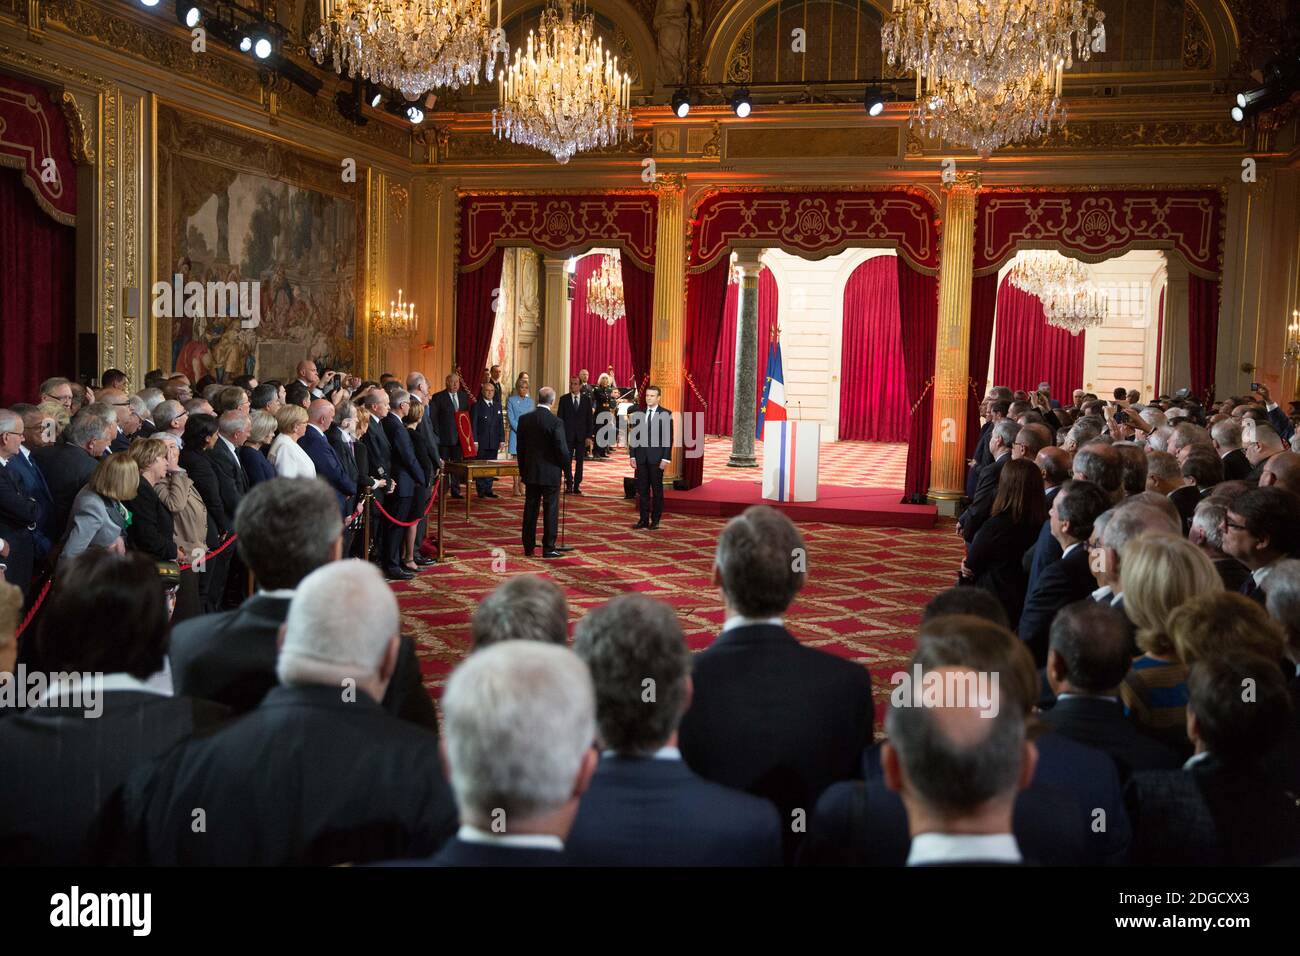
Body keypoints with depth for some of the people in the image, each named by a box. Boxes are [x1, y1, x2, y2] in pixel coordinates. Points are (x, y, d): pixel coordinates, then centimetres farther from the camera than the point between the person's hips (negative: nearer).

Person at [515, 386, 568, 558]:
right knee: (550, 511, 3)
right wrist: (566, 467, 2)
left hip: (530, 473, 5)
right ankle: (548, 548, 6)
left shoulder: (524, 419, 0)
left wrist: (523, 470, 16)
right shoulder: (556, 422, -15)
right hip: (551, 473, -4)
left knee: (530, 510, 11)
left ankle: (528, 547, 17)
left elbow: (520, 447, 6)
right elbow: (562, 449, -15)